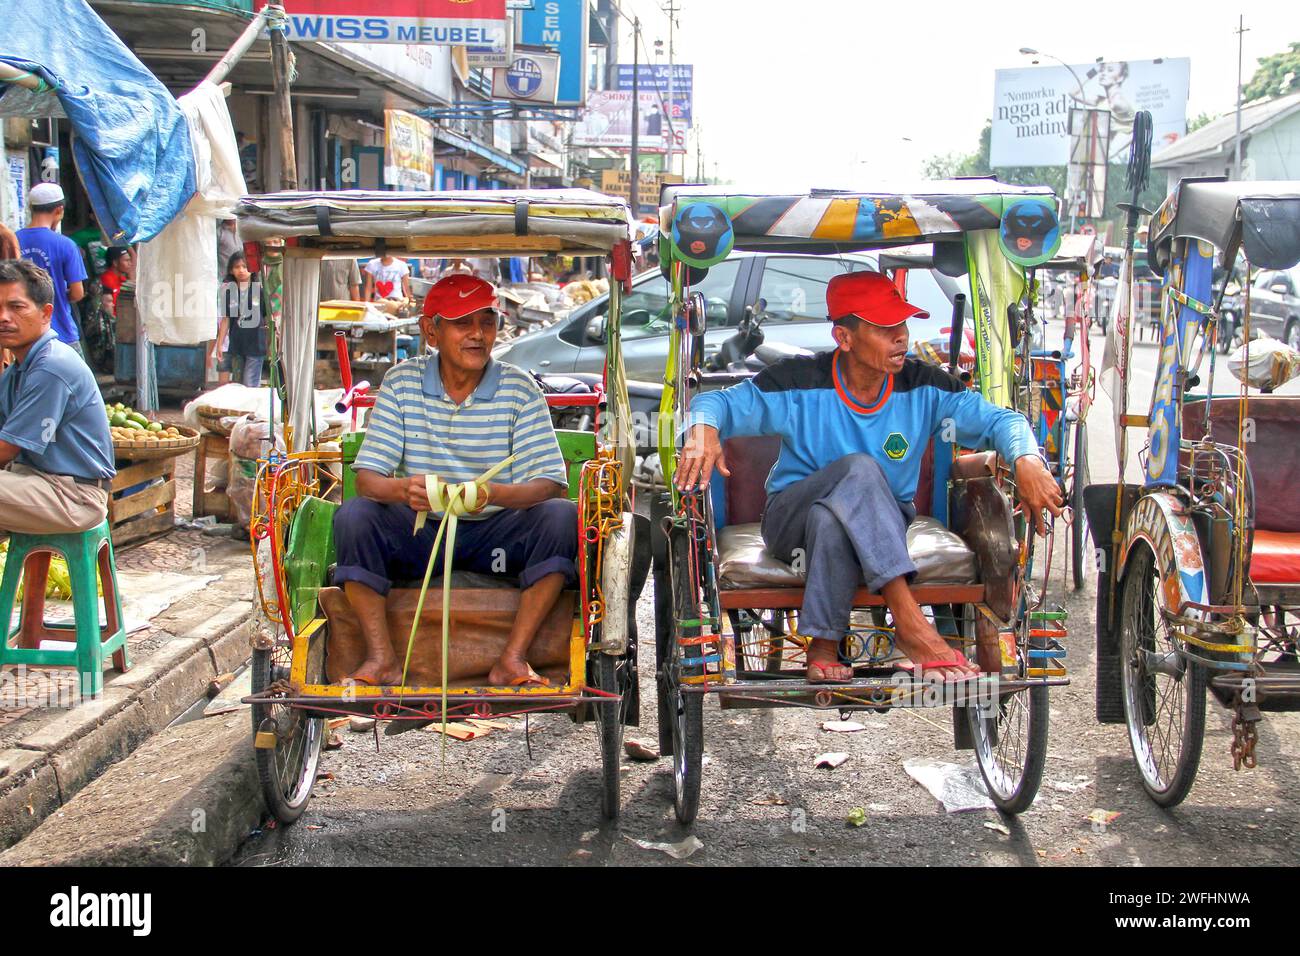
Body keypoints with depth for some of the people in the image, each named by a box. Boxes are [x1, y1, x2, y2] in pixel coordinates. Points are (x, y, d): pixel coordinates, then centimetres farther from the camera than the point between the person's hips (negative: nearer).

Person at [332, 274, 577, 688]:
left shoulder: (519, 388, -4)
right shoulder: (402, 382, 0)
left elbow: (551, 484, -11)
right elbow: (368, 478, -6)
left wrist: (494, 494, -33)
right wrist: (404, 490, -31)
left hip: (495, 535, 0)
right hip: (418, 532, 1)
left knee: (560, 516, -27)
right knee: (352, 515, -25)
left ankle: (511, 661, -23)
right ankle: (382, 657, -17)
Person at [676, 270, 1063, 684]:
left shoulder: (923, 387, -6)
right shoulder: (801, 382, -13)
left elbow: (998, 419, -6)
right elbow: (721, 401, -11)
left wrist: (1026, 461, -28)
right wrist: (704, 428, -36)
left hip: (880, 532, 2)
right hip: (790, 522, -1)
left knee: (829, 519, -37)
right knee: (859, 468, -34)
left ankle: (824, 644, -21)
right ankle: (909, 622, -39)